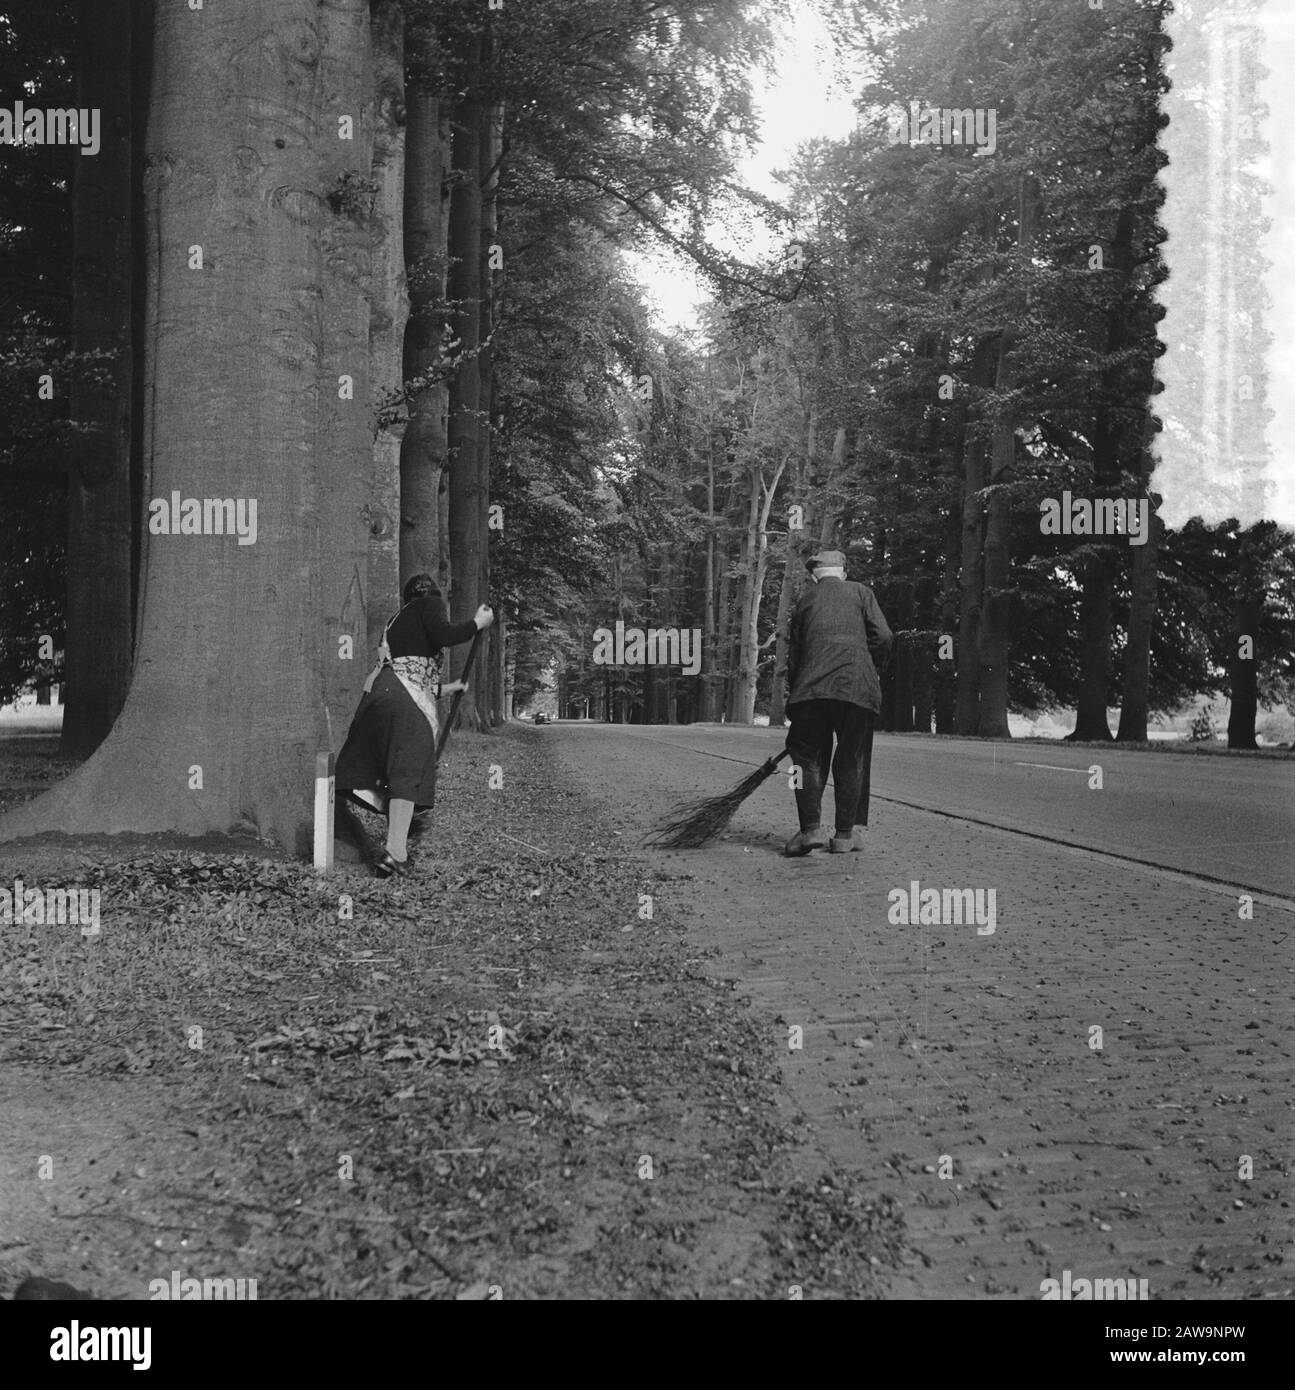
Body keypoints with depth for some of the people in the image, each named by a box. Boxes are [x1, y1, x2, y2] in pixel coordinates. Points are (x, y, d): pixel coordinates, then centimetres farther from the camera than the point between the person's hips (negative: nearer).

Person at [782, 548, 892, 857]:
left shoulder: (804, 600, 18)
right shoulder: (860, 592, 13)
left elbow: (792, 652, 15)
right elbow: (882, 637, 1)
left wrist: (794, 693, 21)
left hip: (811, 688, 1)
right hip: (857, 688, 0)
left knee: (809, 757, 8)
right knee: (852, 760, 8)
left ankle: (811, 828, -4)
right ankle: (846, 833, 8)